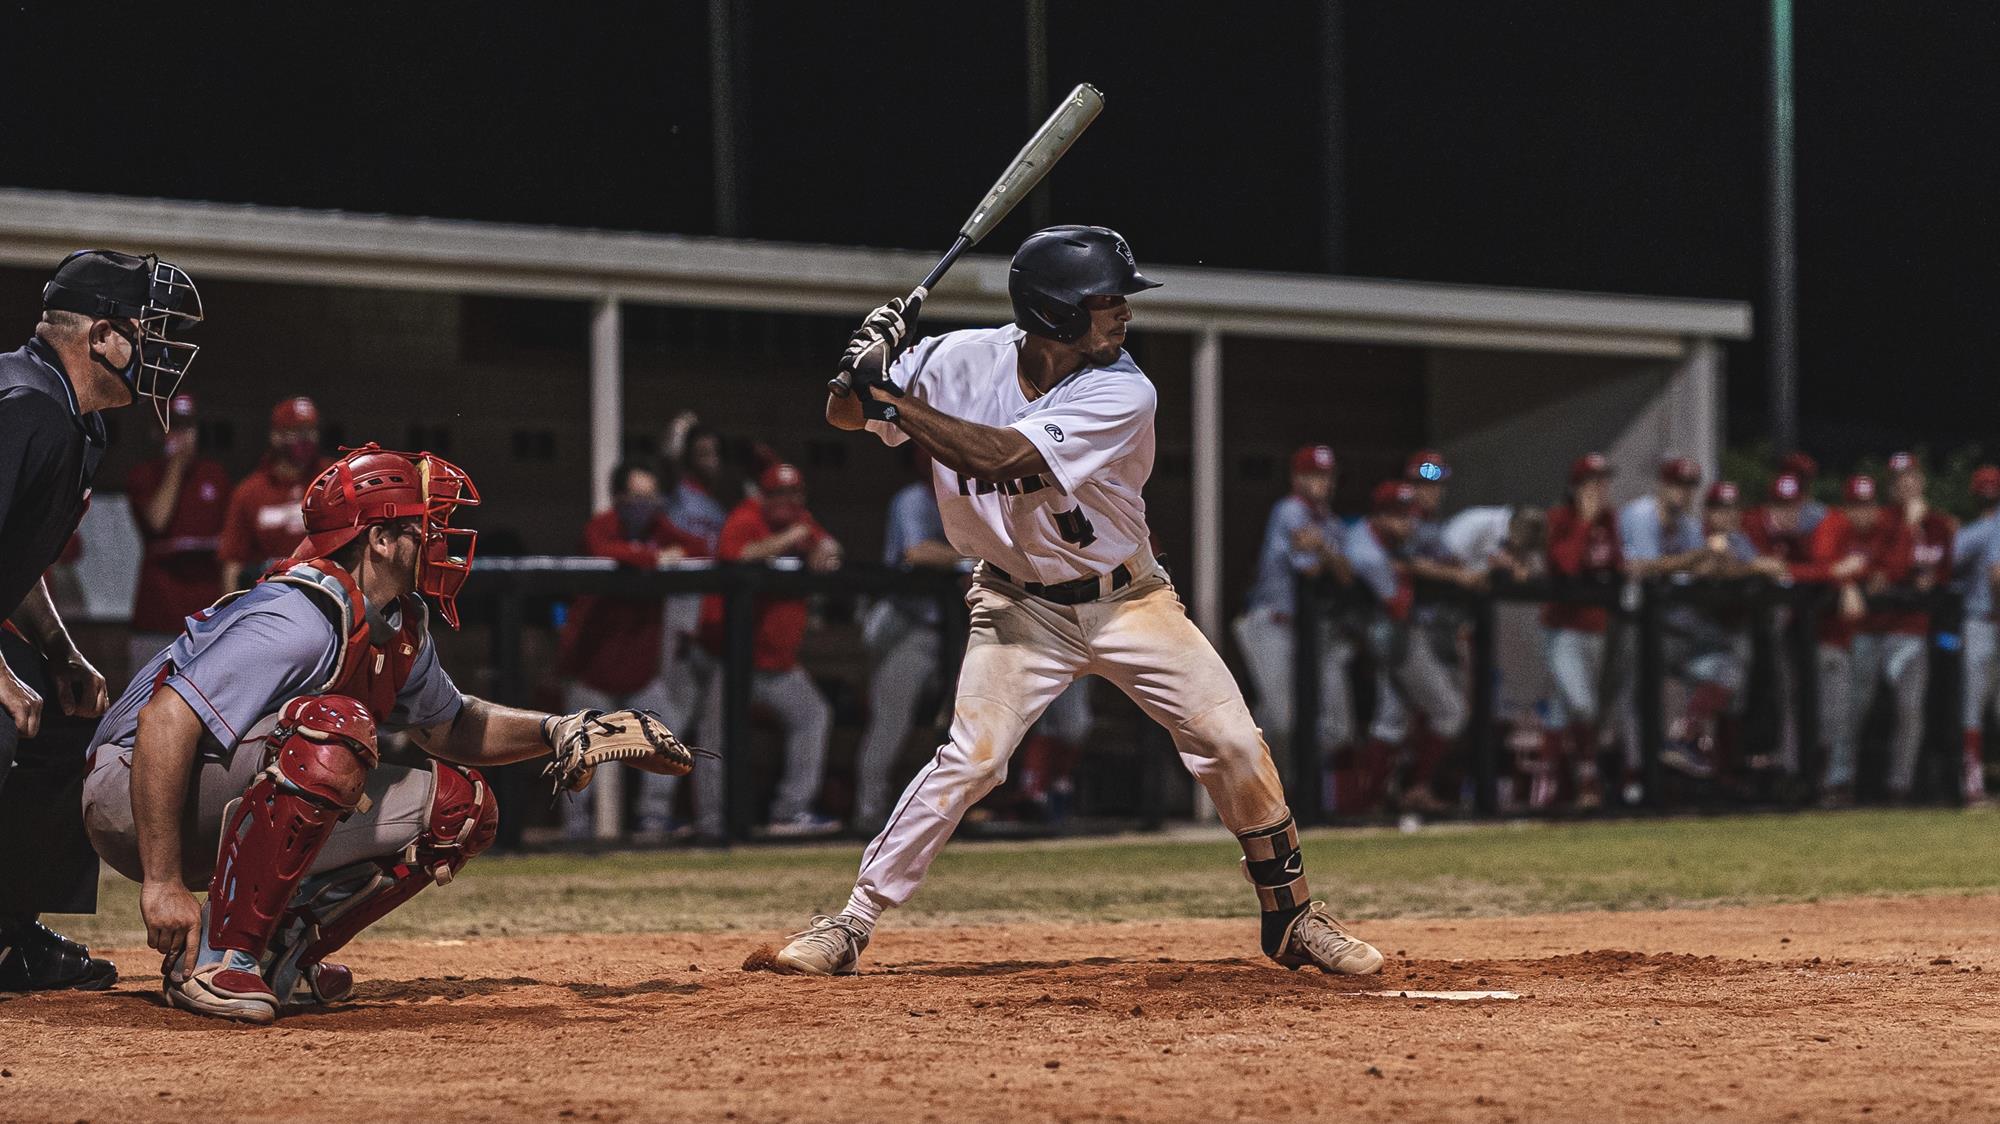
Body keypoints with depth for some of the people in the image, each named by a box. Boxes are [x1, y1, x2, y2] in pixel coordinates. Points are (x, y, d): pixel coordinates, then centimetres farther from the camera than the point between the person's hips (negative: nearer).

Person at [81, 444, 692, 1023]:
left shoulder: (400, 628, 4)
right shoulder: (302, 622, -26)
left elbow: (447, 726, 22)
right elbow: (165, 720, -34)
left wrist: (554, 731, 2)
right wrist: (162, 884, -36)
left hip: (239, 819, 9)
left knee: (459, 804, 2)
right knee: (336, 729, -34)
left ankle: (277, 953, 0)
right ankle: (212, 958, -27)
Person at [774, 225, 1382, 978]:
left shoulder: (1123, 394, -21)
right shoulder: (965, 361, -13)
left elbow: (998, 458, -33)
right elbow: (844, 416, -4)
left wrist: (891, 399, -33)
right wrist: (863, 370, -27)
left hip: (1129, 601, 0)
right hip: (1021, 605, 0)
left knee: (1233, 744, -7)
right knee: (970, 757, -16)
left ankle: (1293, 920, 10)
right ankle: (851, 923, -6)